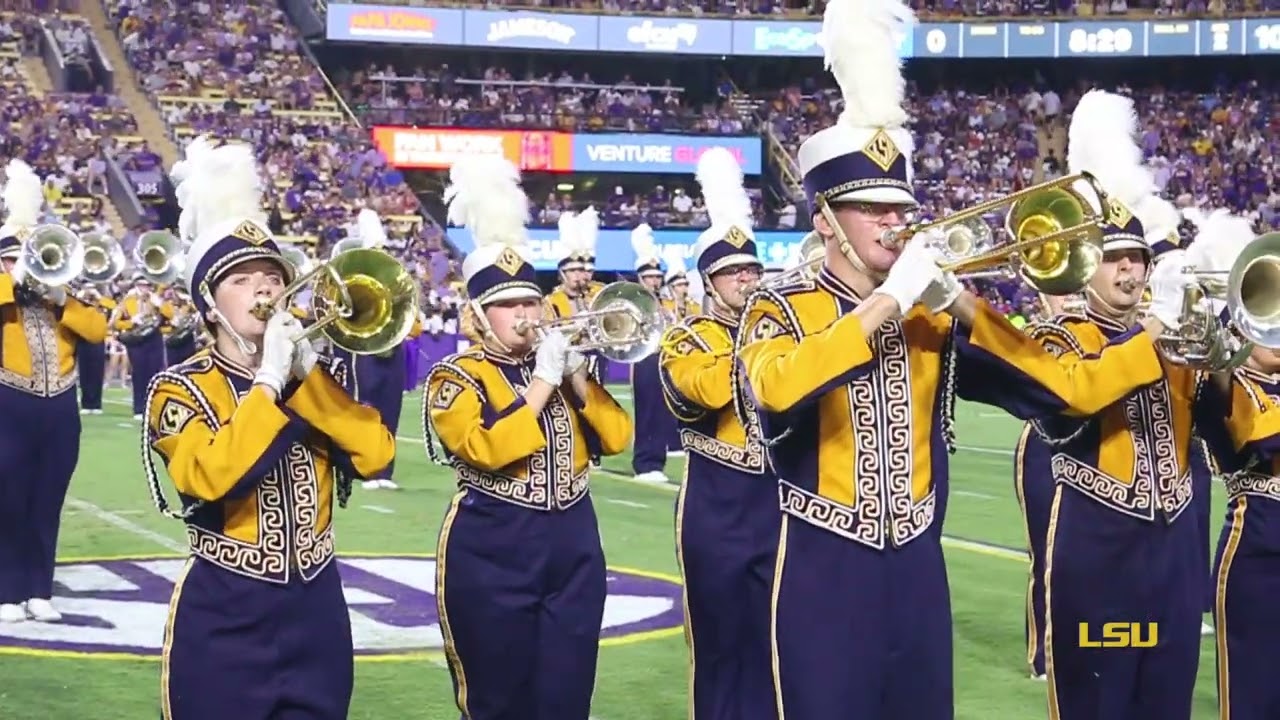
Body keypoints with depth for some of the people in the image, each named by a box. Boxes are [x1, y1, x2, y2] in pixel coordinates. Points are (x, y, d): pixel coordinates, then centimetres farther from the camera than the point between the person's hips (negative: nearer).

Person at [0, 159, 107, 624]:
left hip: (60, 410, 4)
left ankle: (39, 592, 14)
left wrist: (61, 299, -12)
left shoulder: (62, 297, 13)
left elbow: (98, 330, -2)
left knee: (47, 506, 8)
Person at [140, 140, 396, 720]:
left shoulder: (316, 374, 7)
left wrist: (306, 372, -13)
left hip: (316, 610, 4)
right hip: (223, 619, -4)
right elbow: (210, 479, -24)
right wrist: (269, 381, -20)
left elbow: (376, 456, -8)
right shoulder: (181, 388, -5)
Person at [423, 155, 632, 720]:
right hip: (492, 552, -5)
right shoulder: (456, 377, -4)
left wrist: (576, 375, -7)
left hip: (574, 545, 5)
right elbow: (486, 450, -21)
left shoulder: (556, 361, 12)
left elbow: (616, 439, 4)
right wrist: (541, 382, -17)